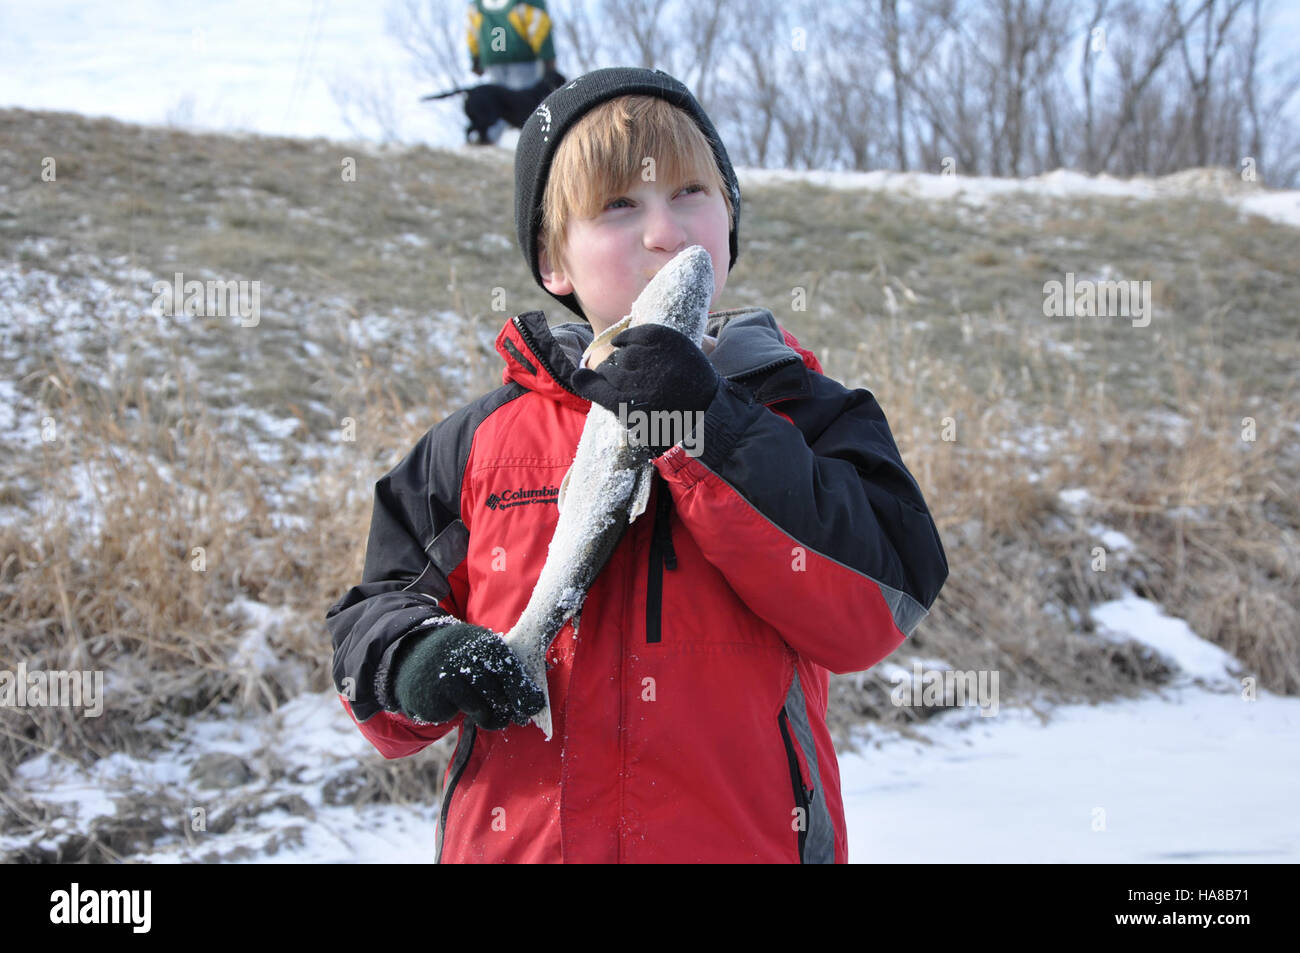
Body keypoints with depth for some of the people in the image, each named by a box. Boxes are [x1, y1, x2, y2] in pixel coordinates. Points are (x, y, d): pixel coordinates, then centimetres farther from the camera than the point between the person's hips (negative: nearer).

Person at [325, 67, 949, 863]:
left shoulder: (803, 416, 2)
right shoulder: (482, 444, 5)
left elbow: (877, 604, -14)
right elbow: (375, 617, 11)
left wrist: (709, 432, -18)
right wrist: (417, 663, -12)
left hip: (748, 839, -1)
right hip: (512, 839, 1)